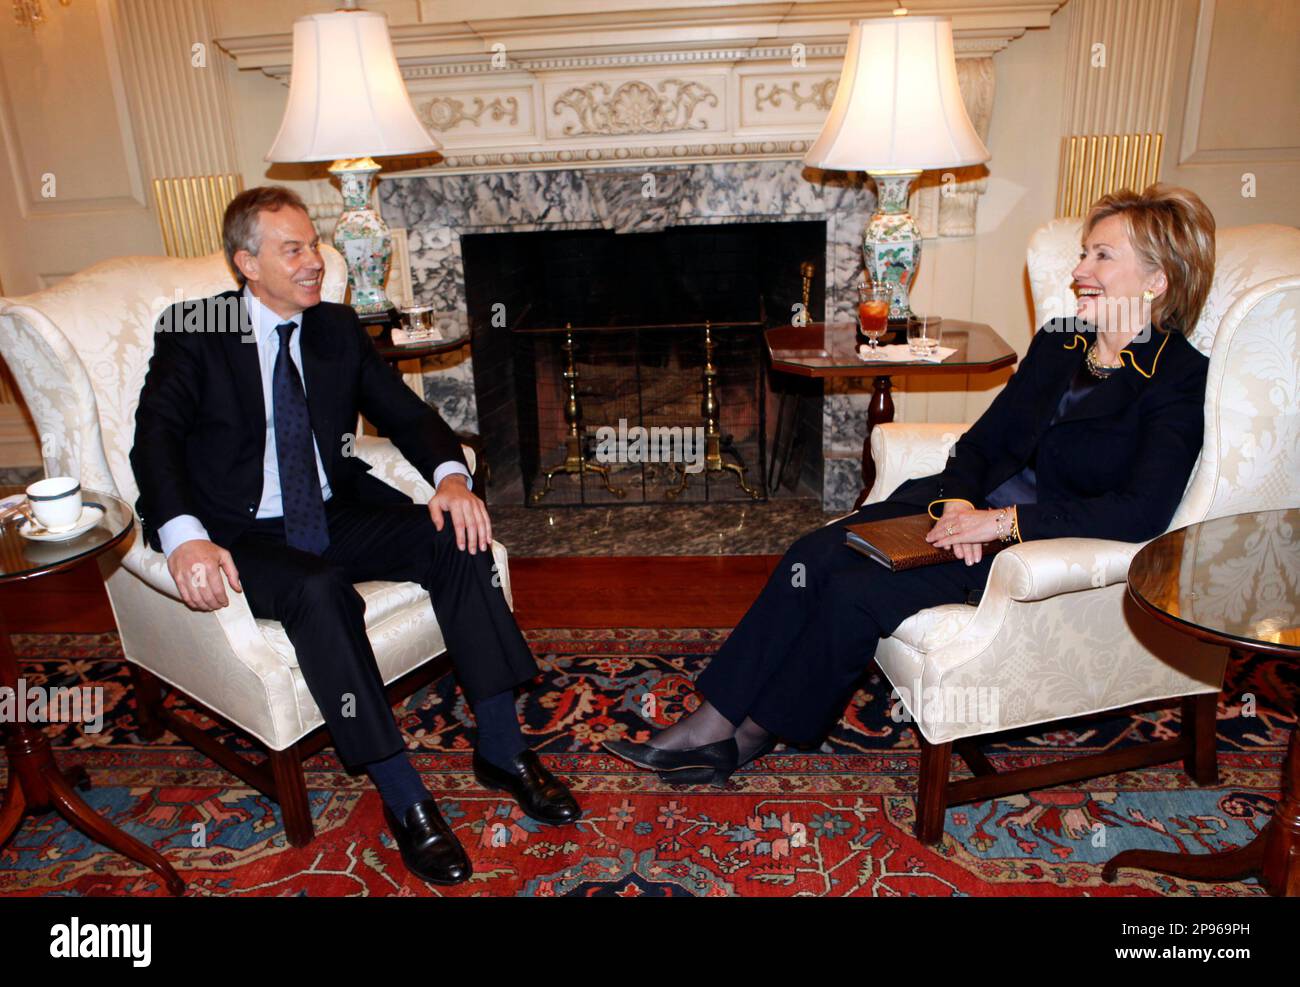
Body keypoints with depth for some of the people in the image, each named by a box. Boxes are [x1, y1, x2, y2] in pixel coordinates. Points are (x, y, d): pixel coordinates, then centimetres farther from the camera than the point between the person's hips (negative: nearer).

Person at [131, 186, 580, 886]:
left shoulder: (337, 328, 10)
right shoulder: (191, 334, -2)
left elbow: (404, 412, 5)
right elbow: (156, 436, -15)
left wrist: (450, 475, -18)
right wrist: (185, 536, -35)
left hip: (338, 514, 4)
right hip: (243, 532, -4)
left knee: (458, 538, -21)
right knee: (319, 592, -36)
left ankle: (501, 751, -14)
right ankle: (403, 801, -25)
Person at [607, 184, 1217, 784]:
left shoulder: (1178, 380, -10)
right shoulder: (1058, 343, 11)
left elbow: (1142, 514, -23)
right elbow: (981, 441, 10)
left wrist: (1004, 520, -26)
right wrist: (956, 499, -12)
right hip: (974, 510, 7)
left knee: (858, 594, -23)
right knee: (813, 556, -16)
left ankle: (753, 736, -2)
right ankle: (713, 723, -12)